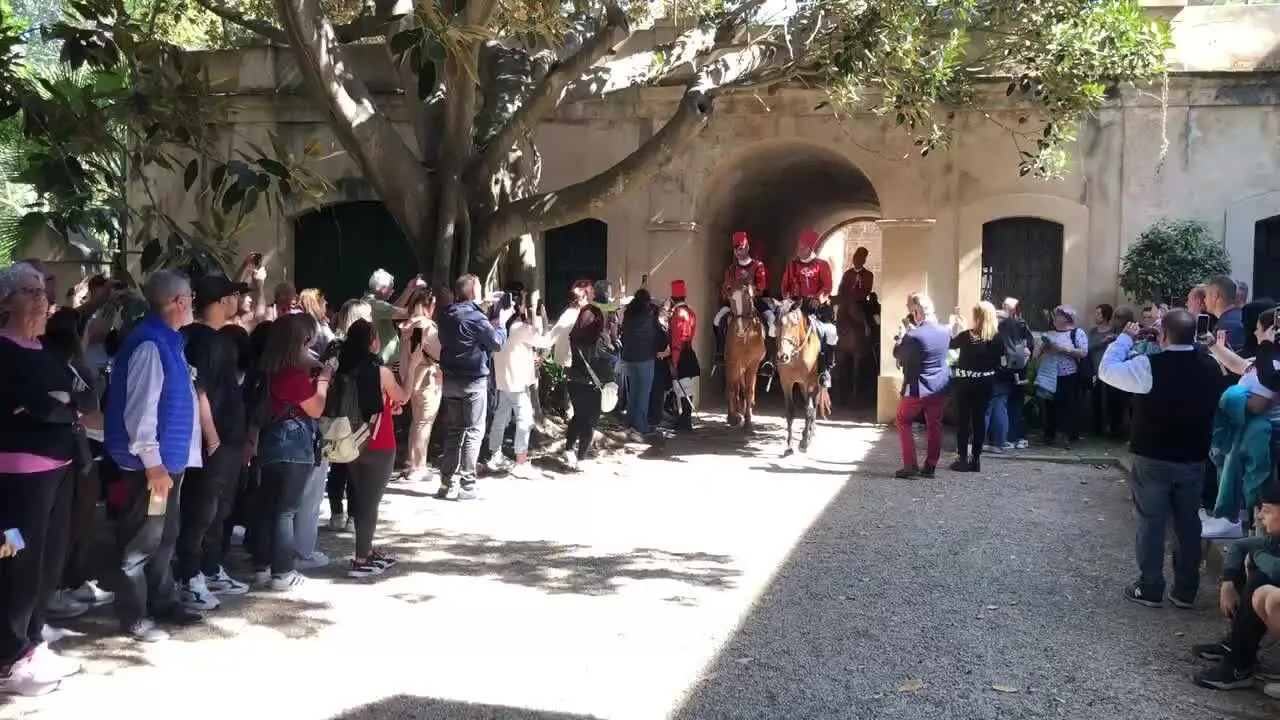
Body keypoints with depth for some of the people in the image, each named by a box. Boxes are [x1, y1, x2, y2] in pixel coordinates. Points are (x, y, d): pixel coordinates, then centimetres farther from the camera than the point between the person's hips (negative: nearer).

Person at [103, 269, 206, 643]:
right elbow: (140, 409, -23)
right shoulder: (150, 343, -20)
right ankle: (133, 616, 12)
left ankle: (163, 601, 32)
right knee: (141, 541, 2)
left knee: (165, 536, 19)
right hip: (152, 463, -9)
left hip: (170, 458, 10)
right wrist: (152, 463, -23)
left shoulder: (169, 340, 10)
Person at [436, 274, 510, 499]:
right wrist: (502, 322, 7)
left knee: (453, 431, 12)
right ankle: (466, 485, -2)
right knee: (473, 432, -1)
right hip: (473, 381, -7)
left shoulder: (446, 315, 8)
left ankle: (448, 483, 11)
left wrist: (491, 325, 18)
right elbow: (497, 342, -12)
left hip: (450, 380, 7)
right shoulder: (474, 317, -16)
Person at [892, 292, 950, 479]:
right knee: (934, 425, 12)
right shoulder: (944, 331, -2)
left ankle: (910, 465, 3)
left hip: (917, 389, -6)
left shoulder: (913, 336, -22)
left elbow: (897, 354, -8)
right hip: (940, 387, 6)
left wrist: (903, 331, -1)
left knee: (904, 422, 9)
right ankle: (930, 466, 16)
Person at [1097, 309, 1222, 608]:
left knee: (1151, 522, 6)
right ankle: (1186, 591, 20)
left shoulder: (1150, 366, -20)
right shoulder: (1211, 367, -2)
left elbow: (1106, 370, -8)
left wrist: (1126, 338, 1)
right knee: (1188, 522, 12)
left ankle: (1150, 589, 11)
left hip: (1154, 459, -4)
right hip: (1194, 458, 5)